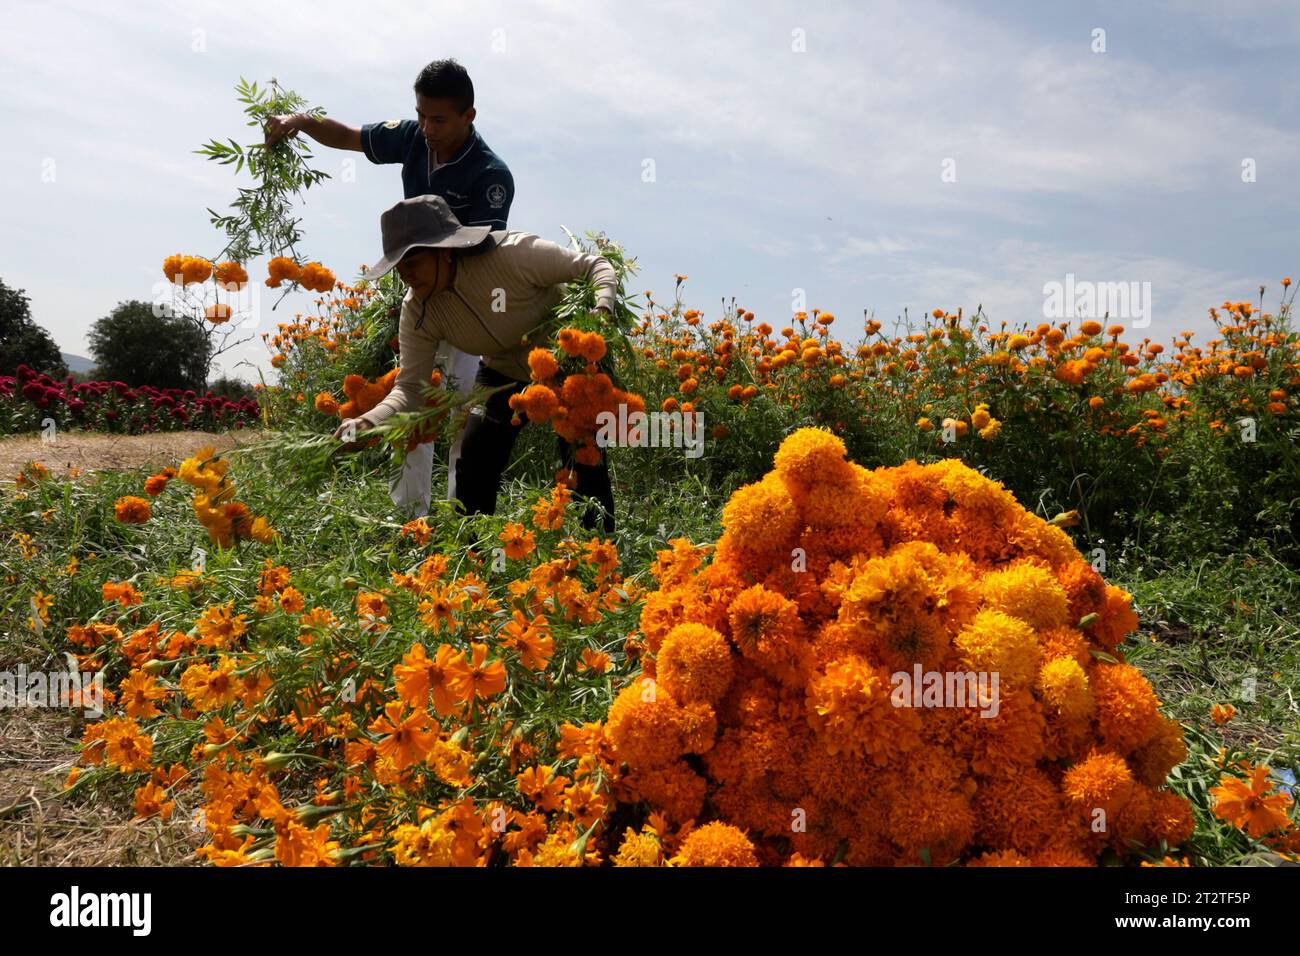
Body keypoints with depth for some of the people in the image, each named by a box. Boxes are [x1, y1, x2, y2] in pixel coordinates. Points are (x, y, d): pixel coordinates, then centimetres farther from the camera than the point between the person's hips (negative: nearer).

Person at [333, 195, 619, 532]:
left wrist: (602, 311, -43)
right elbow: (411, 388, -20)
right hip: (504, 374, 4)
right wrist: (368, 421, -39)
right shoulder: (417, 310, -18)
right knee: (474, 463, -7)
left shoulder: (515, 253, -33)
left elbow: (597, 266, -23)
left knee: (586, 460, -14)